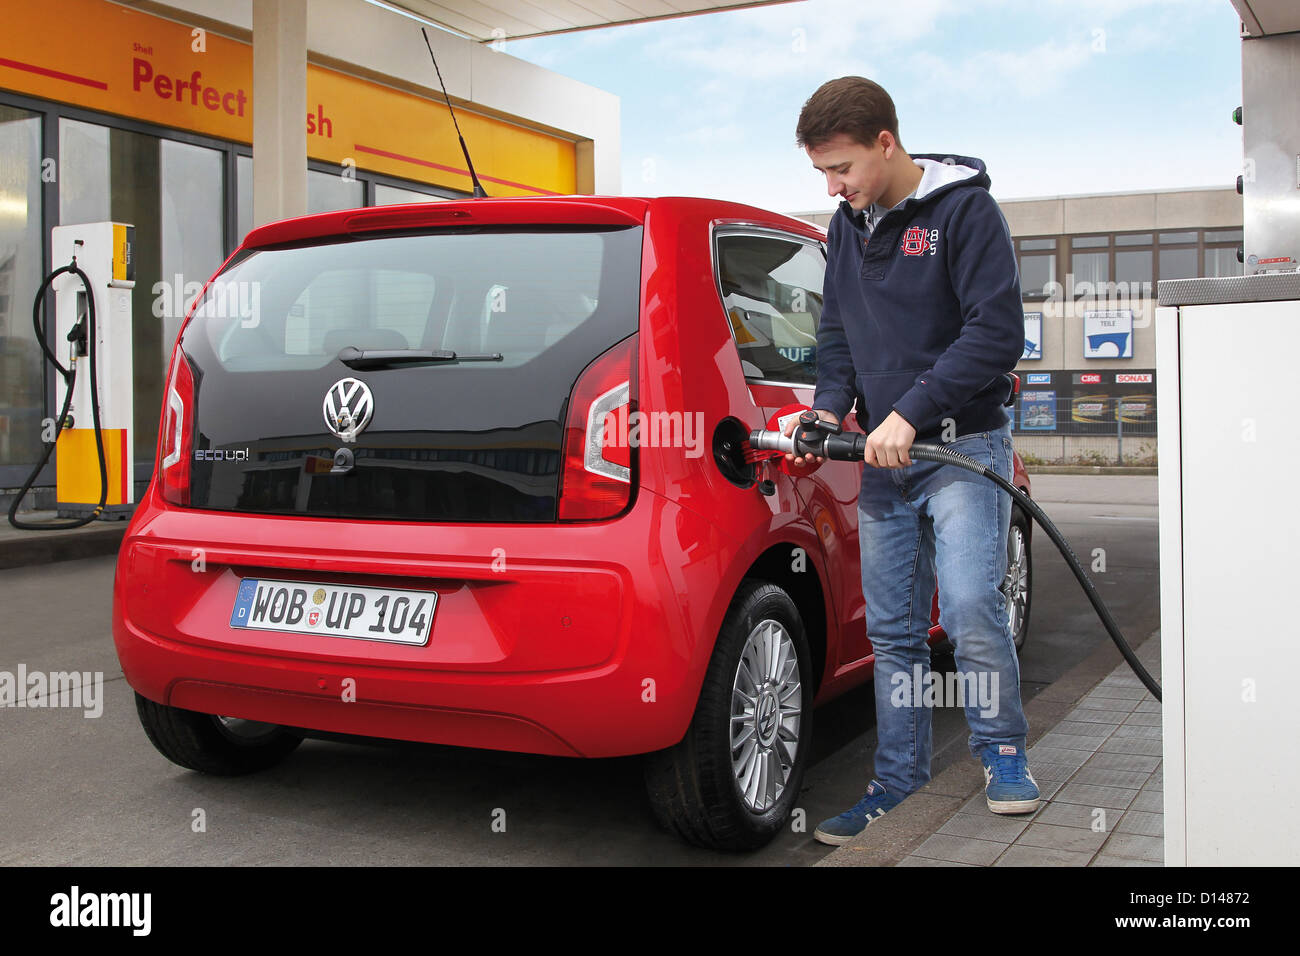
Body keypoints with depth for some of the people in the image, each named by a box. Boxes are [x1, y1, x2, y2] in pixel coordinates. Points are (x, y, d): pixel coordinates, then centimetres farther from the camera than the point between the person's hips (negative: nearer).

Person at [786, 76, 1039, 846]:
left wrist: (911, 412, -21)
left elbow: (999, 332, -16)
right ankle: (901, 780, 18)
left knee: (969, 605, -17)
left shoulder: (964, 210, -9)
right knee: (892, 630, 7)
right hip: (883, 456, 6)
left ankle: (1004, 754, 5)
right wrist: (830, 407, 0)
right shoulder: (847, 225, 12)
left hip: (962, 445, -6)